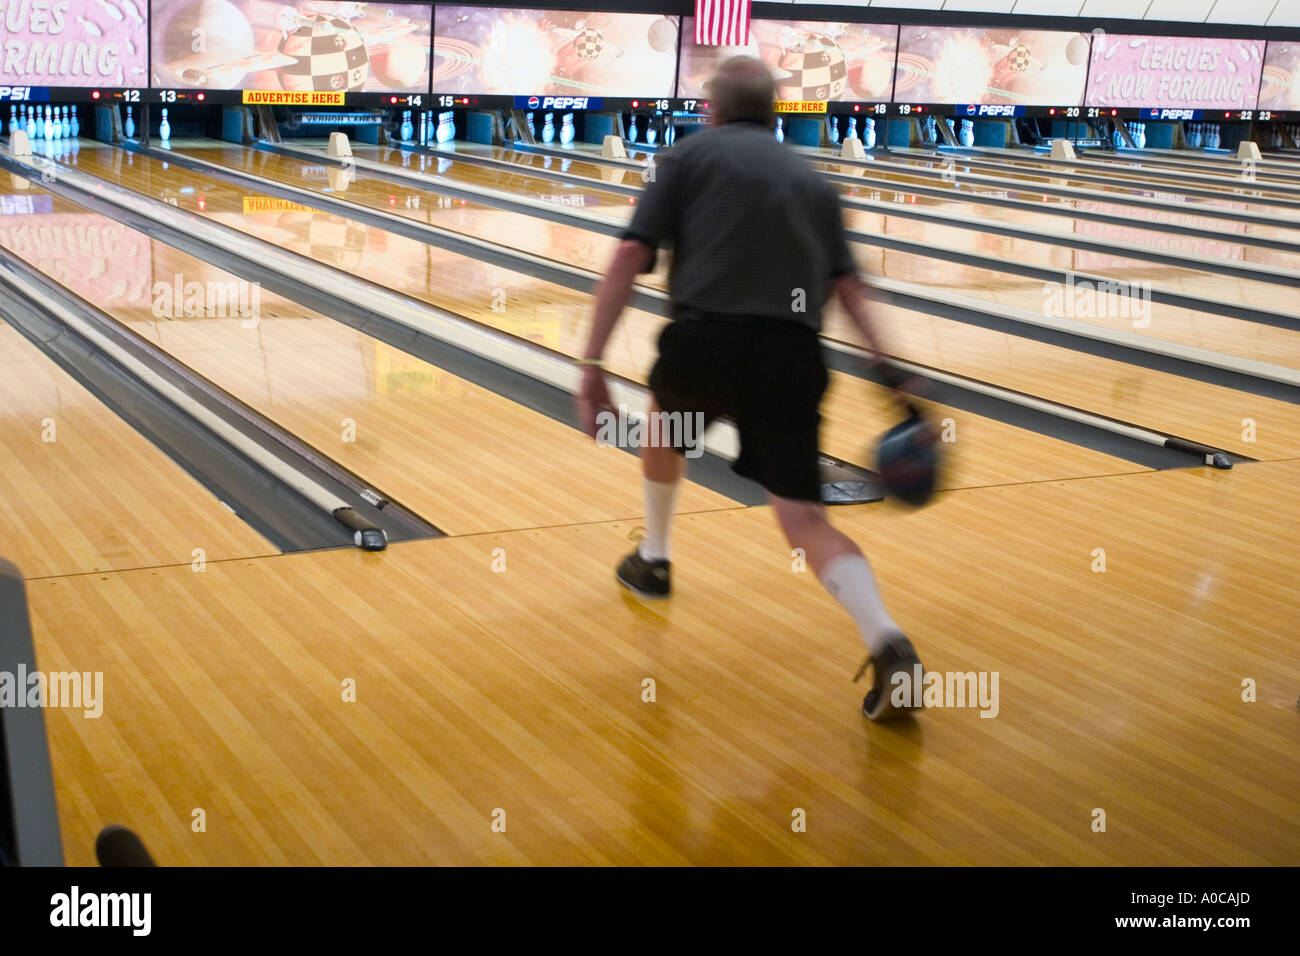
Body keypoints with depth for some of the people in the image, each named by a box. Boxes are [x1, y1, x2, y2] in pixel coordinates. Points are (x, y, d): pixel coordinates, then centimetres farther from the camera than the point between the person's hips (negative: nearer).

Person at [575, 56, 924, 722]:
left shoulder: (688, 156, 12)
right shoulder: (811, 181, 23)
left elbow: (631, 257, -1)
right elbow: (847, 286, 10)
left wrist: (592, 364, -3)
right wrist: (891, 374, 6)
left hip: (705, 342, -2)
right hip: (792, 357, 2)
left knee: (664, 417, 33)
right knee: (804, 518, 0)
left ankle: (653, 561, 47)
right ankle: (887, 644, -23)